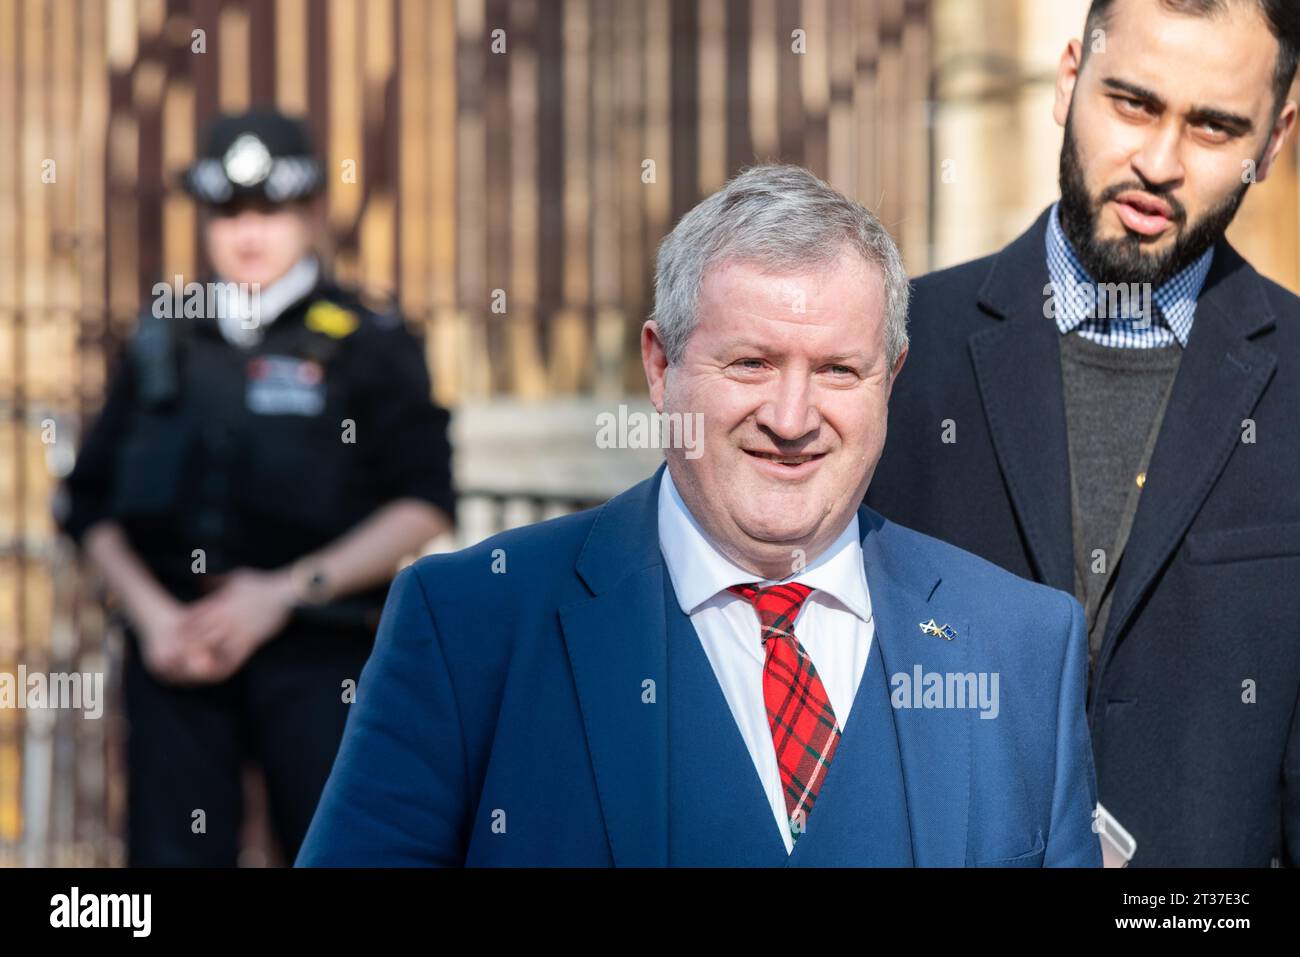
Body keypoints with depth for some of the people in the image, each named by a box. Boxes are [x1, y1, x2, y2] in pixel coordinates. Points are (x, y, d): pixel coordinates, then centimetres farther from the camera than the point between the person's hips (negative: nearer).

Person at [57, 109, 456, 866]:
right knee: (173, 853, 0)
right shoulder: (163, 343, 14)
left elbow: (424, 506, -3)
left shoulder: (367, 343, 5)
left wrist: (285, 591, -9)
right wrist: (152, 614, -2)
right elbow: (95, 504, 14)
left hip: (315, 648, -3)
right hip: (175, 652, 3)